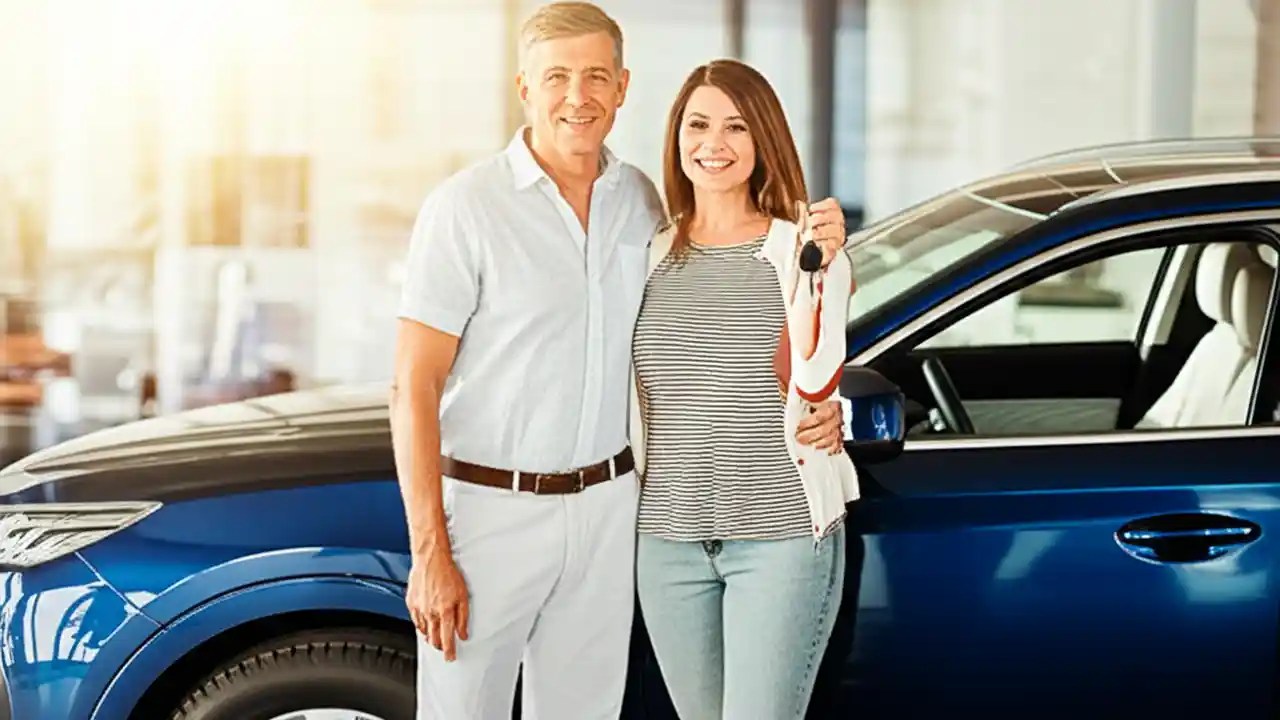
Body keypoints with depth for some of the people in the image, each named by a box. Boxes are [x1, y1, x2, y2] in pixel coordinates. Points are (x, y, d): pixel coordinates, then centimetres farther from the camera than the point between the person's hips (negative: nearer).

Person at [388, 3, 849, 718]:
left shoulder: (642, 200, 5)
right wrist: (428, 554, -16)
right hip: (487, 506, -4)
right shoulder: (466, 205, -11)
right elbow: (414, 390, -11)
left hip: (605, 506, 5)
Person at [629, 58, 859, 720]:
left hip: (784, 536, -4)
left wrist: (814, 272, -22)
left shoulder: (806, 249, -4)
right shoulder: (648, 259, 6)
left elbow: (814, 389, -14)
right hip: (668, 541, 4)